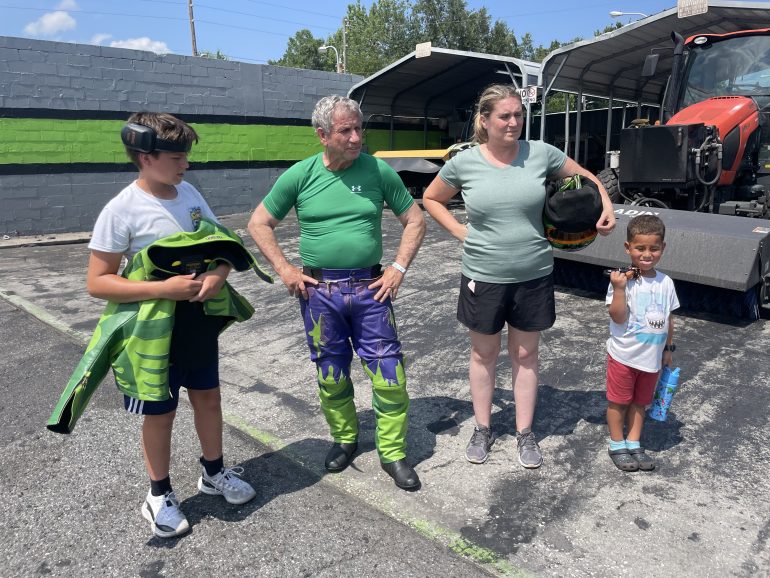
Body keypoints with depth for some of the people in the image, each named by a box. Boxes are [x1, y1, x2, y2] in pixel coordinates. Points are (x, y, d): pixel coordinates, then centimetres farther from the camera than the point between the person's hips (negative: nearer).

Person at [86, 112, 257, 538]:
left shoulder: (189, 193, 0)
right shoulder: (121, 210, -18)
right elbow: (97, 282, -17)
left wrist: (218, 273, -14)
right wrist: (163, 289, -28)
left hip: (200, 322, 6)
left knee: (208, 398, 18)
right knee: (160, 415, 10)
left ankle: (213, 472, 41)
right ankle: (159, 496, 33)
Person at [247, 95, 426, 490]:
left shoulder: (379, 171, -2)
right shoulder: (300, 175, -2)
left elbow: (414, 221, 5)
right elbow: (259, 224, 5)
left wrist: (399, 268, -4)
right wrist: (285, 271, -3)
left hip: (369, 289, 0)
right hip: (318, 291, 1)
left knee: (388, 372, 0)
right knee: (331, 374, 13)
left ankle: (393, 453, 17)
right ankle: (344, 439, 35)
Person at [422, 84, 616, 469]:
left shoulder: (540, 153, -5)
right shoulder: (464, 163, -7)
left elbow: (583, 177, 10)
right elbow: (431, 199, 8)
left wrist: (606, 206, -7)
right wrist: (460, 232, -3)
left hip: (534, 276, 1)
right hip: (484, 277, -1)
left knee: (525, 354, 14)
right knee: (484, 354, 14)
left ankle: (525, 433, 30)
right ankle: (482, 429, 32)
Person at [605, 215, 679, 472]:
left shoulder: (666, 282, 2)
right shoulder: (622, 279, -15)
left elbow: (668, 318, 12)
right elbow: (618, 317, -19)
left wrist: (668, 348, 16)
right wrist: (619, 288, -30)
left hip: (652, 357, 5)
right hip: (624, 355, -5)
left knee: (640, 402, 17)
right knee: (618, 401, 8)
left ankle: (633, 444, 31)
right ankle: (617, 445, 25)